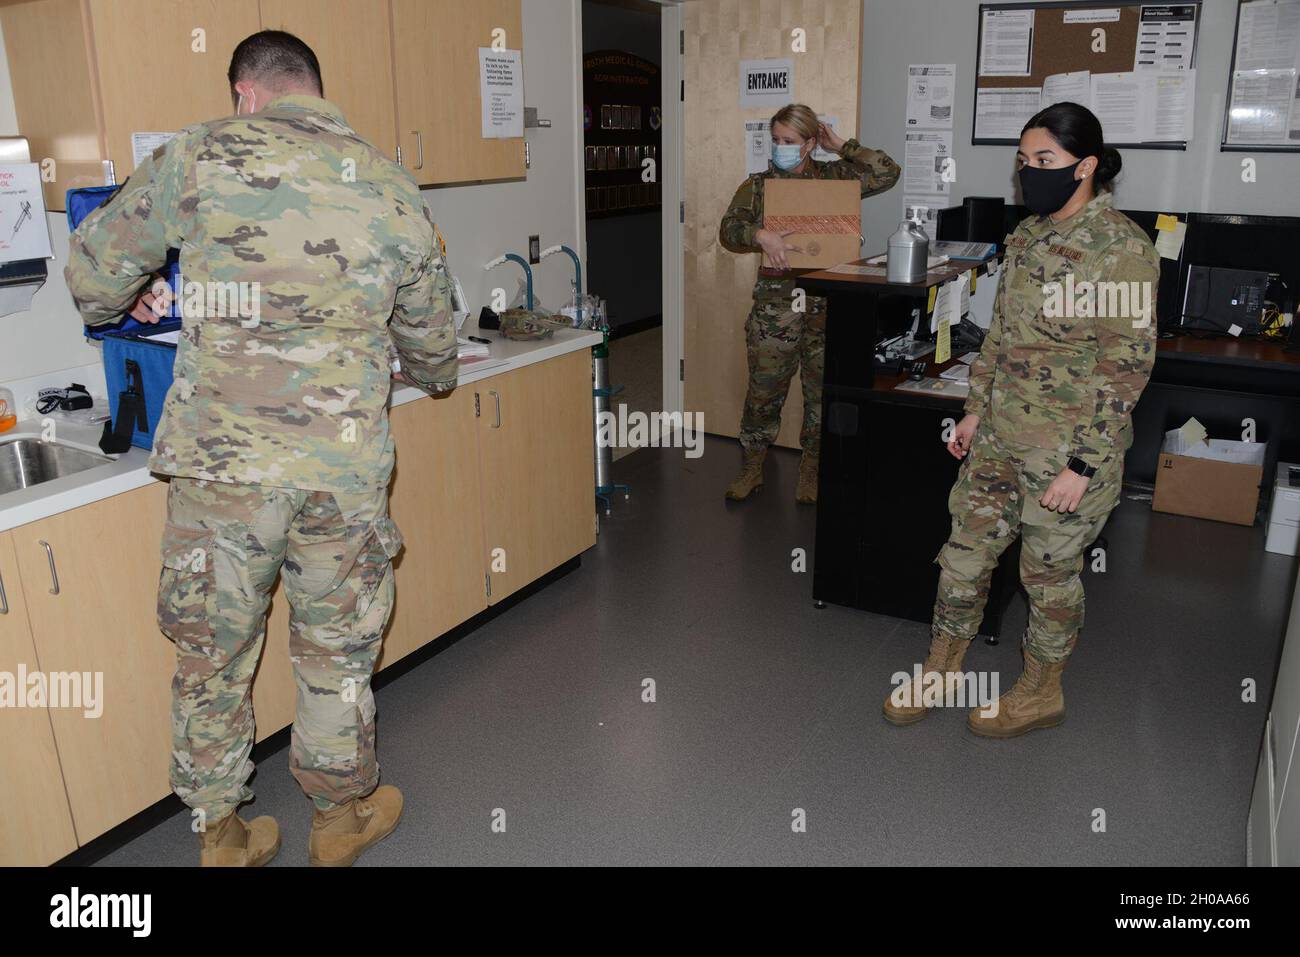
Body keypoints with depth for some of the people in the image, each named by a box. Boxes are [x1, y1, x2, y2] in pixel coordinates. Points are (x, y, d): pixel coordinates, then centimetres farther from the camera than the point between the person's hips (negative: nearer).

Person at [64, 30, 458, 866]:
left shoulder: (201, 156, -1)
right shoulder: (393, 189, 4)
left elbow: (94, 269, 7)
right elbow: (431, 338, 14)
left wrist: (117, 303, 31)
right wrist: (437, 375, 38)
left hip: (219, 465, -1)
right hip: (345, 470, 1)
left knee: (212, 653, 17)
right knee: (337, 652, 18)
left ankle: (222, 836, 34)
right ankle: (342, 818, 37)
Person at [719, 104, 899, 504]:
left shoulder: (834, 177, 8)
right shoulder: (758, 185, 6)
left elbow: (887, 173, 1)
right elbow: (728, 229, -4)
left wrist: (843, 147, 0)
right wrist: (760, 235, -23)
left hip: (827, 302, 1)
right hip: (776, 301, -1)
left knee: (823, 389, 8)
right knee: (764, 389, 3)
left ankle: (810, 471, 23)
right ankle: (752, 468, 18)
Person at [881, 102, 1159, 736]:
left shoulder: (1123, 249, -16)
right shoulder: (1028, 235, 7)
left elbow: (1127, 366, -18)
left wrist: (1082, 464, -19)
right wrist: (977, 409, 13)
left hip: (1070, 450, -7)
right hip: (1000, 436, 7)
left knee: (1049, 573, 10)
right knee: (964, 553, 13)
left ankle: (1041, 694, 32)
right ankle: (942, 669, 33)